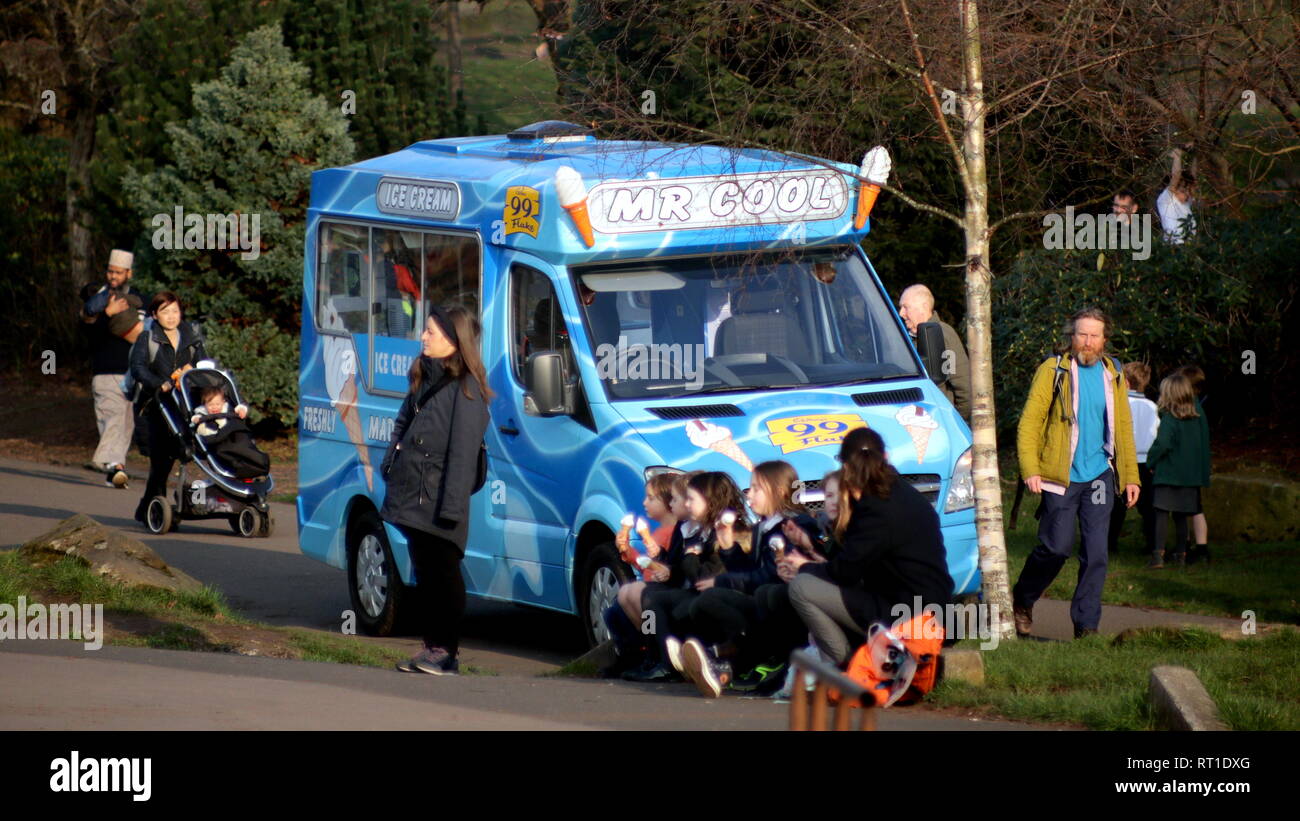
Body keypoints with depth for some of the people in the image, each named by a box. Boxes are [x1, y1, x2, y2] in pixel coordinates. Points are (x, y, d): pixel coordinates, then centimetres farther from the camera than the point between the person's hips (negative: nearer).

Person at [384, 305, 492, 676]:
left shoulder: (465, 388, -13)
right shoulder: (424, 377, 14)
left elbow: (463, 451, -17)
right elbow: (402, 424, 22)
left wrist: (451, 506, -20)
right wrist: (389, 465, 9)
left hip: (438, 502, -9)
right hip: (412, 498, 9)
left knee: (443, 574, -4)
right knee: (424, 574, 12)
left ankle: (446, 652, 0)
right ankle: (432, 646, 18)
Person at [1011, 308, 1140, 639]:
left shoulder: (1112, 375, 10)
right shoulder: (1054, 370, -4)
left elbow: (1123, 427, 17)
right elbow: (1030, 421, -6)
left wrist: (1130, 476, 12)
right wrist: (1030, 470, -15)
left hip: (1099, 476, 4)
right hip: (1060, 477, -4)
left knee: (1096, 552, -1)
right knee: (1057, 547, -3)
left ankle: (1086, 624, 5)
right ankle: (1022, 601, 21)